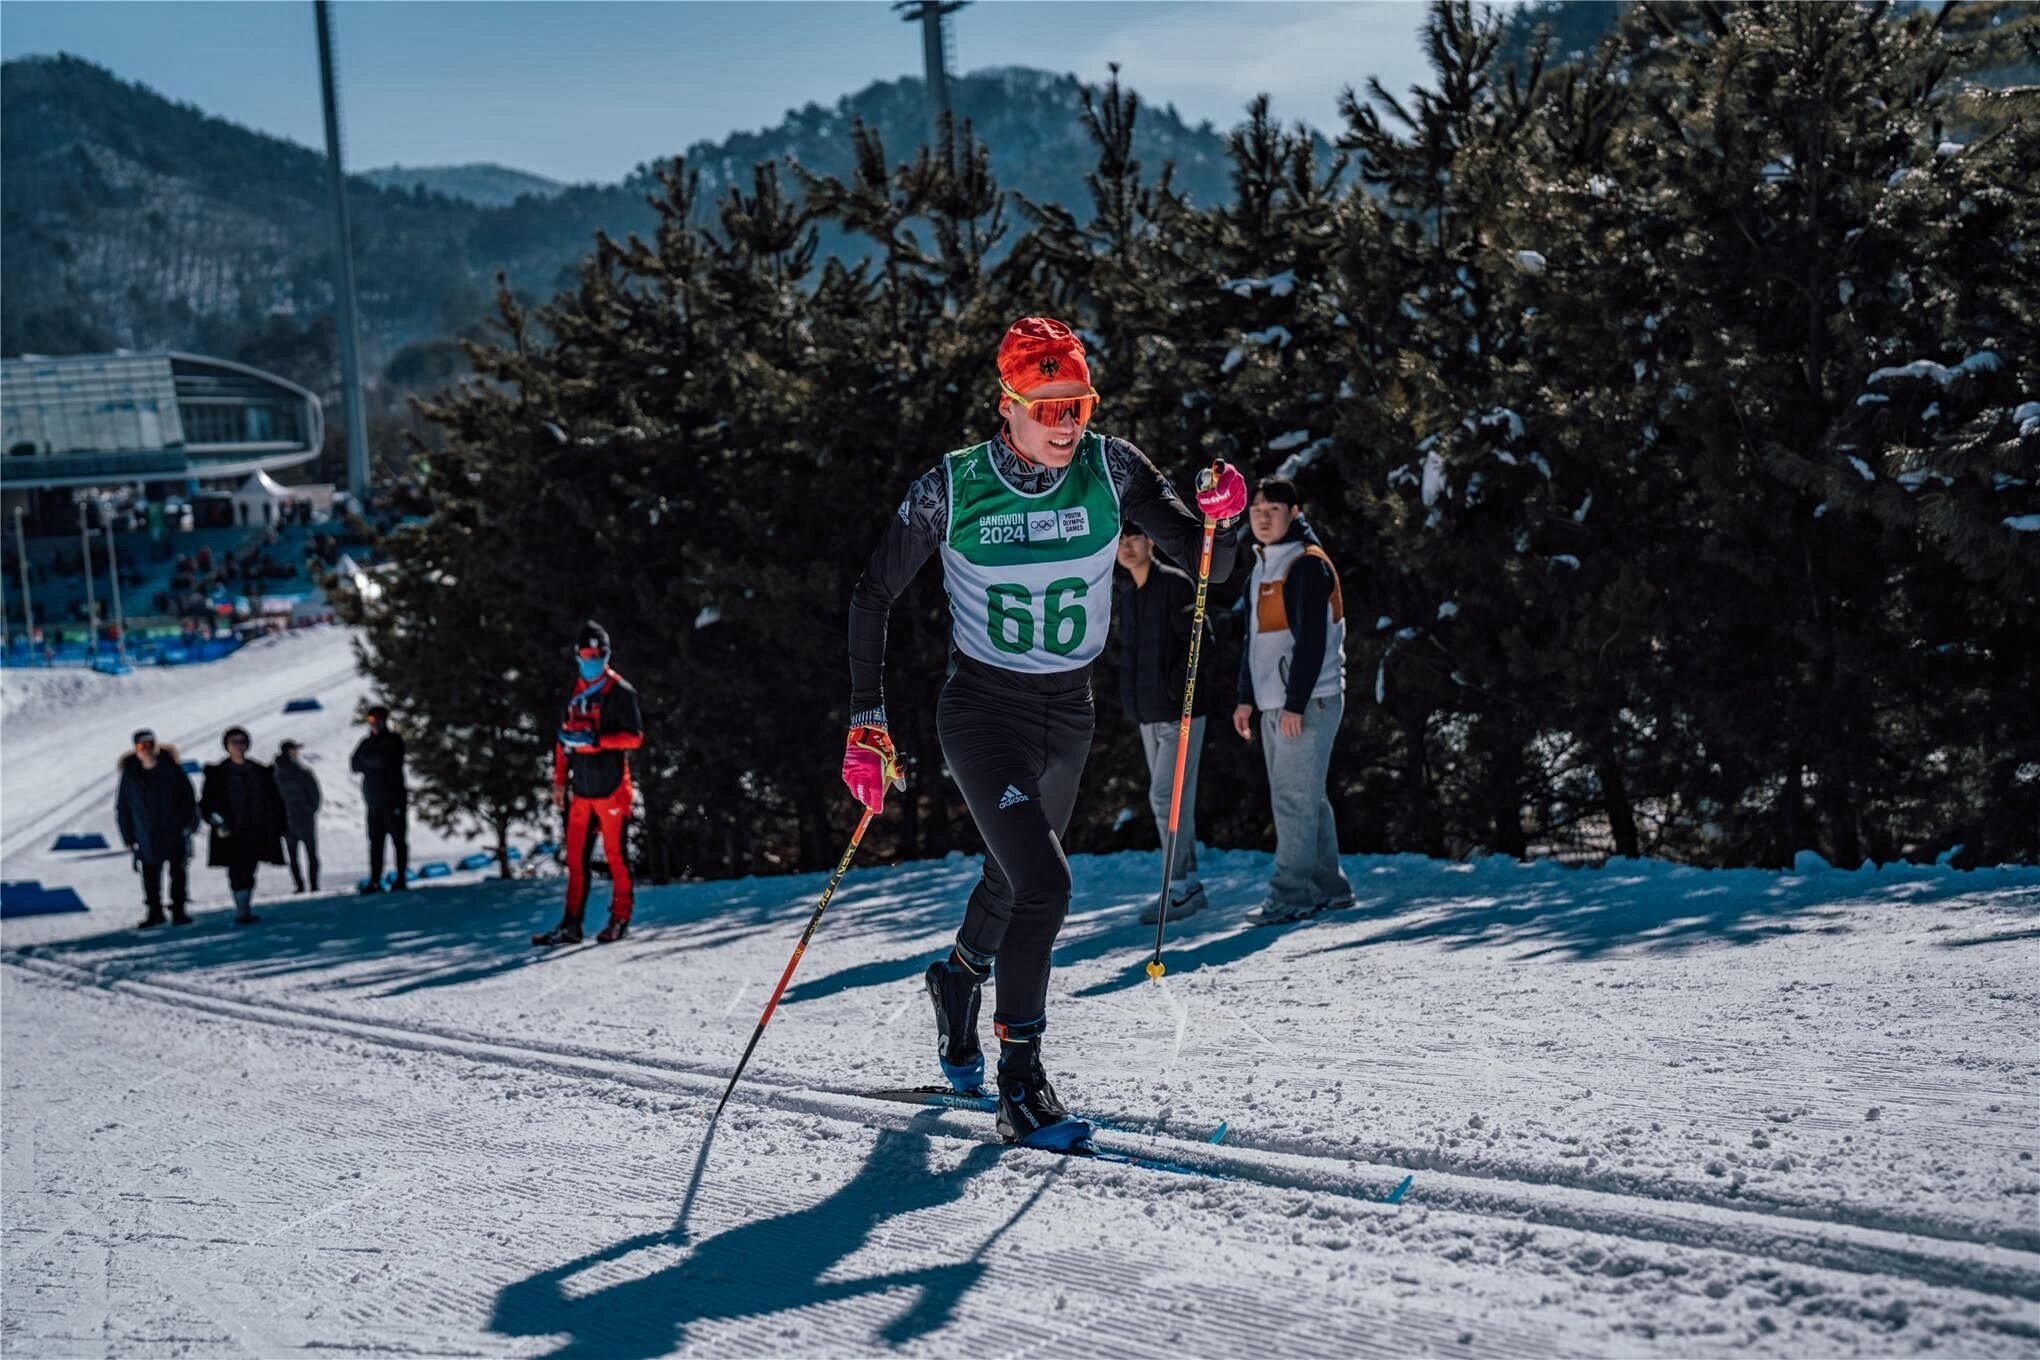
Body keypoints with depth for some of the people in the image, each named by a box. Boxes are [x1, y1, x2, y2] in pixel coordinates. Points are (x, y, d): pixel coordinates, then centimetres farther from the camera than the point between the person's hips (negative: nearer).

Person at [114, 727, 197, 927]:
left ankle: (179, 910, 16)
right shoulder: (130, 775, -4)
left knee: (178, 873, 6)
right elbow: (122, 808, 3)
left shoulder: (171, 768, -5)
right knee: (150, 876, 5)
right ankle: (154, 912, 19)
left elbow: (188, 797, 2)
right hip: (146, 837, 0)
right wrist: (128, 838, 1)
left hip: (175, 834, 0)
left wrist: (189, 824, -3)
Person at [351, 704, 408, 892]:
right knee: (375, 841, 4)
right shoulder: (367, 742, 14)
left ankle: (402, 879, -2)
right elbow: (354, 765, 5)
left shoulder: (393, 741, 0)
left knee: (398, 839, -4)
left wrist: (367, 760, -3)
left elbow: (388, 761, -15)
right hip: (374, 800, 5)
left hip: (393, 799, -5)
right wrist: (375, 762, -10)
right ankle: (375, 881, 5)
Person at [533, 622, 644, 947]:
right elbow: (564, 739, 20)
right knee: (576, 857, 5)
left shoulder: (621, 691, -4)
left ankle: (620, 920, 7)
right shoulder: (575, 693, 15)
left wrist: (596, 739, -20)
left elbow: (635, 737, -10)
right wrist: (560, 780, 15)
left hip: (610, 787, -6)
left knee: (615, 854, -1)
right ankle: (571, 924, 8)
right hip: (581, 788, 6)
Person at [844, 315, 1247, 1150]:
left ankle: (957, 980, 54)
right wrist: (866, 725, -8)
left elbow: (1205, 564, -6)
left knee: (1015, 879, 22)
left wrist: (1219, 519, -29)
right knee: (1043, 884, -20)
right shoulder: (952, 488, -15)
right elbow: (873, 596, -4)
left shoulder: (1109, 470, -9)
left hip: (1069, 714, 4)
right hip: (983, 712, -4)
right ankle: (1021, 1089, -10)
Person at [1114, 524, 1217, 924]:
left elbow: (1199, 642, -17)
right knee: (1169, 799, 10)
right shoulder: (1127, 596, 14)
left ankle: (1179, 887, -8)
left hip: (1181, 711, -8)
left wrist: (1176, 687, -22)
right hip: (1148, 715, 8)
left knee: (1167, 797, -12)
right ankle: (1189, 882, 17)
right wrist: (1132, 698, 13)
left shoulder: (1175, 584, -10)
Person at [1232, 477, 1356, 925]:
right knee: (1304, 797, 12)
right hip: (1274, 703, 9)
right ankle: (1328, 886, 18)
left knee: (1294, 796, -10)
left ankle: (1292, 892, -9)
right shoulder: (1260, 568, 17)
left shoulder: (1308, 565, -11)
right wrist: (1247, 697, 18)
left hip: (1308, 703, -9)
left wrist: (1296, 703, -20)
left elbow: (1312, 640, -17)